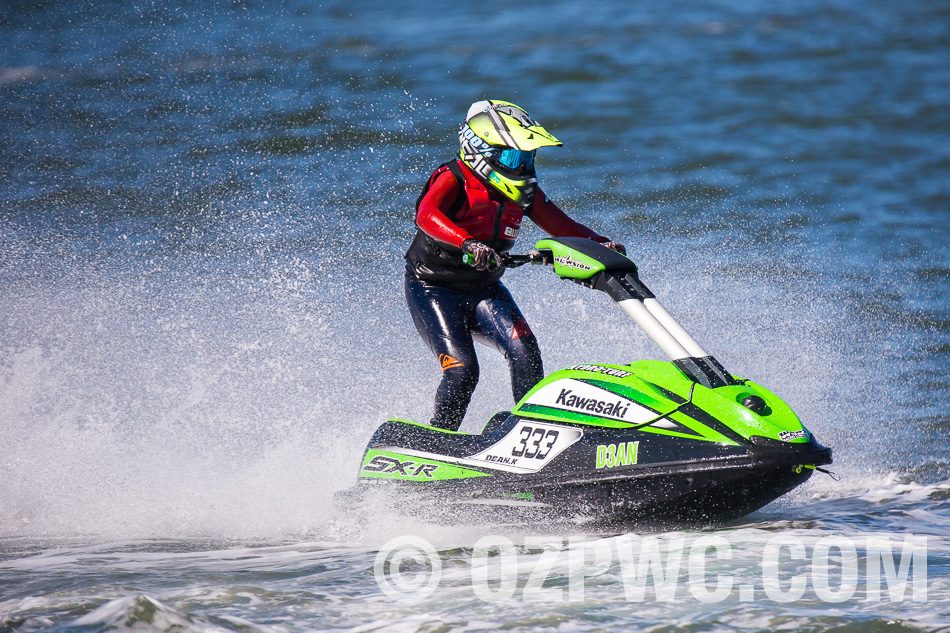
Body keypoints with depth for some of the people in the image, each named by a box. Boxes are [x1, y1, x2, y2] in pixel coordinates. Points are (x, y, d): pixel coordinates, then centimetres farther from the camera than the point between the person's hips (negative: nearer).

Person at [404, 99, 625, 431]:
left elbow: (564, 228, 2)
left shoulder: (524, 192, 1)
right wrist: (467, 243, -55)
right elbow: (426, 214, -37)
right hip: (433, 289, -5)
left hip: (485, 290, 5)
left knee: (524, 349, -20)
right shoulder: (454, 179, -18)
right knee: (461, 371, -18)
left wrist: (602, 245, -18)